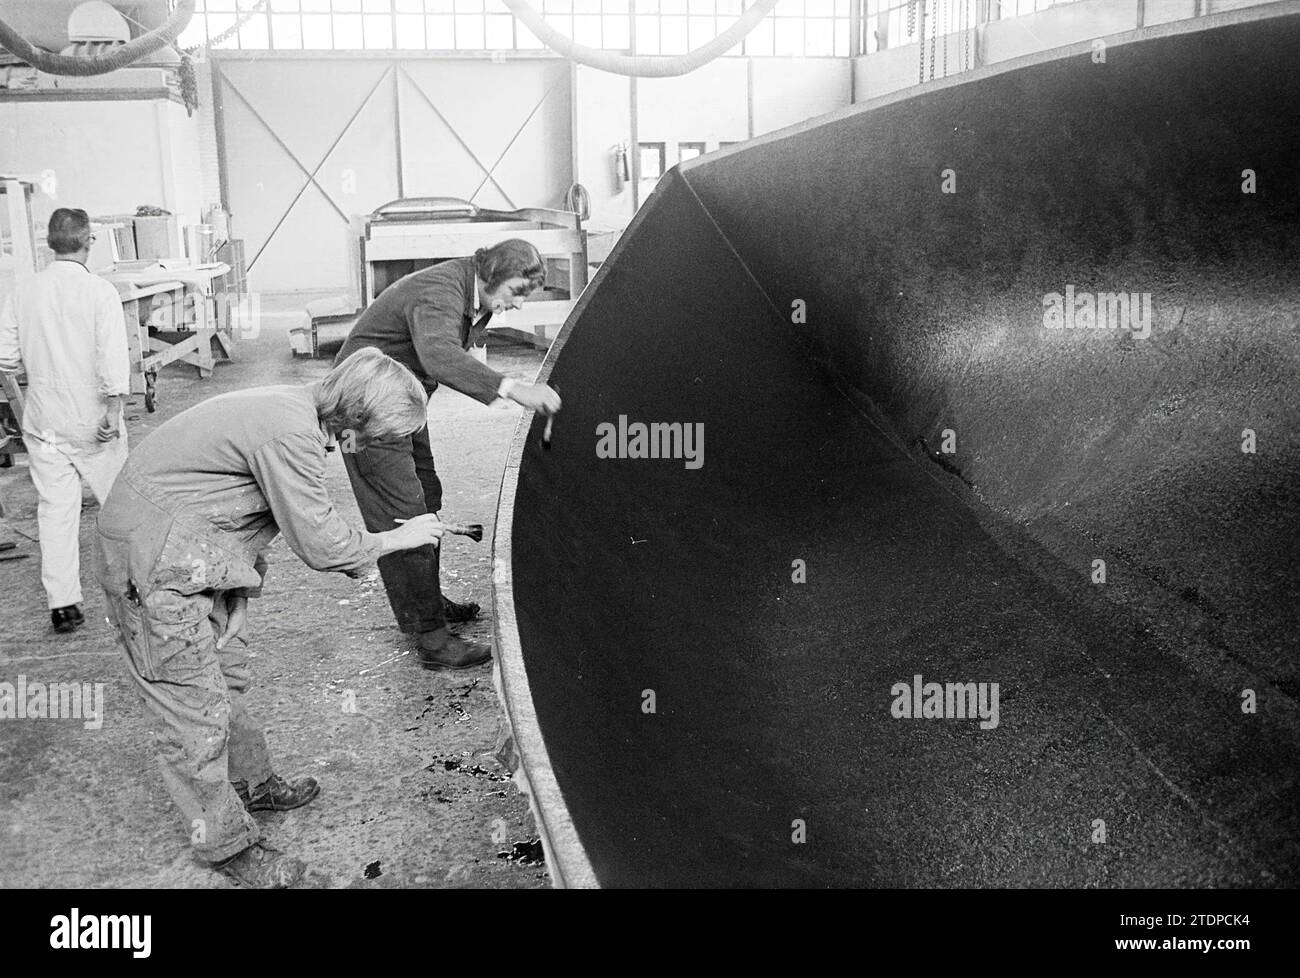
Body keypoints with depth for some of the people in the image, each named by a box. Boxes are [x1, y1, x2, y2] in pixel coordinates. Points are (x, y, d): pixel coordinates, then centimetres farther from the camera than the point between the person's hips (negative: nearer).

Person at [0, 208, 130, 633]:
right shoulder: (99, 291, -12)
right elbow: (113, 358, -20)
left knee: (55, 507, 5)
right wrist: (113, 408, -17)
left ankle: (62, 604, 6)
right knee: (118, 497, 15)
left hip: (42, 418, 3)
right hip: (91, 418, -3)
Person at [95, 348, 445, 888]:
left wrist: (240, 596, 9)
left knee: (226, 675, 22)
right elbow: (320, 544, -22)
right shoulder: (290, 431, -28)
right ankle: (228, 847, 14)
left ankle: (252, 784, 41)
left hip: (185, 554, 10)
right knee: (198, 712, 0)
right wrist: (400, 537, -9)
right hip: (153, 564, -10)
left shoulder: (296, 408, 4)